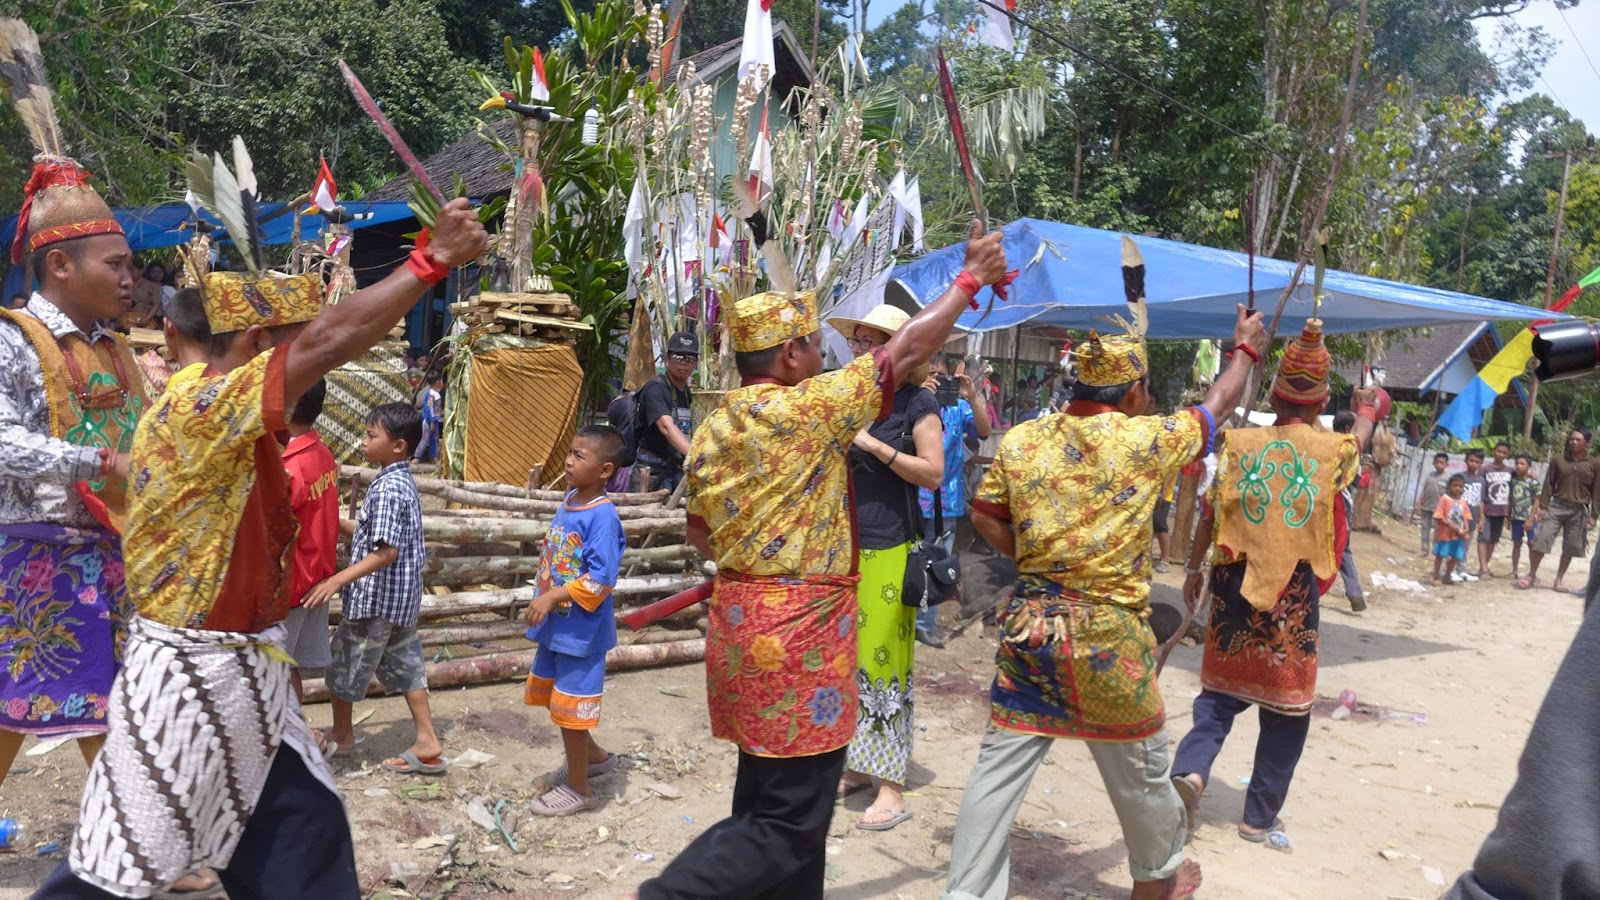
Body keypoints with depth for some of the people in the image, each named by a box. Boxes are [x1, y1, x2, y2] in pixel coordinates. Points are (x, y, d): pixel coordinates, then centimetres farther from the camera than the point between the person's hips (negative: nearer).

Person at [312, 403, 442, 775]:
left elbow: (386, 552, -27)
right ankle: (428, 742, 12)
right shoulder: (403, 481, 8)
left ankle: (341, 734, 31)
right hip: (401, 597, 9)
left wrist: (337, 580, -30)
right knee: (403, 664, 12)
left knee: (343, 667, 11)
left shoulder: (388, 488, -22)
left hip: (375, 598, -9)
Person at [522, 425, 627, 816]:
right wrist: (542, 601, 15)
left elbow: (601, 579, -26)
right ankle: (593, 756, 43)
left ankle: (578, 788, 23)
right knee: (558, 702, 21)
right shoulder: (568, 501, 5)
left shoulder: (602, 516, -22)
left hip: (580, 629, -9)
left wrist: (553, 597, -26)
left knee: (571, 707, 4)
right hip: (555, 624, 9)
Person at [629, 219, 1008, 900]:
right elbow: (908, 350, -8)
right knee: (789, 824, -1)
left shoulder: (712, 430, 8)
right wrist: (970, 278, 4)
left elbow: (699, 530, 16)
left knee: (770, 797, 18)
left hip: (740, 623, 9)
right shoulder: (808, 410, -14)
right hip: (799, 634, -9)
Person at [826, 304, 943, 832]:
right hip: (844, 544, 6)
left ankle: (892, 787, 6)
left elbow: (933, 472, -12)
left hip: (890, 549, -6)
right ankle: (857, 764, 24)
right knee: (847, 660, 10)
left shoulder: (917, 402, -4)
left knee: (885, 660, -3)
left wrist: (873, 444, -16)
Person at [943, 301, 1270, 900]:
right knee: (1138, 765, 19)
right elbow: (1217, 405, 9)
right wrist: (1247, 349, 26)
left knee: (1000, 765, 7)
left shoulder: (1021, 439, 1)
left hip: (1029, 622, 3)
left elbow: (985, 515, 10)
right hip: (1107, 631, -3)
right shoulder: (1144, 440, -7)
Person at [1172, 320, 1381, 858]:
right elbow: (1359, 439, 21)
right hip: (1295, 592, -1)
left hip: (1236, 584, 1)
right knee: (1286, 706, 11)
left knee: (1223, 689, 15)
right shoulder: (1334, 449, -4)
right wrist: (1369, 410, 43)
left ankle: (1190, 768, -8)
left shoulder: (1239, 444, -3)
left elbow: (1210, 513, 1)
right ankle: (1260, 817, 18)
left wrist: (1194, 568, 14)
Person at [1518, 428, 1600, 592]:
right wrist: (1543, 506, -2)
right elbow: (1549, 485, 4)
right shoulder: (1558, 459, 2)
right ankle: (1532, 575, 5)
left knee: (1570, 547, 5)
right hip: (1557, 506, 0)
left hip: (1579, 510, 0)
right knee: (1541, 540, -6)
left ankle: (1559, 578, 19)